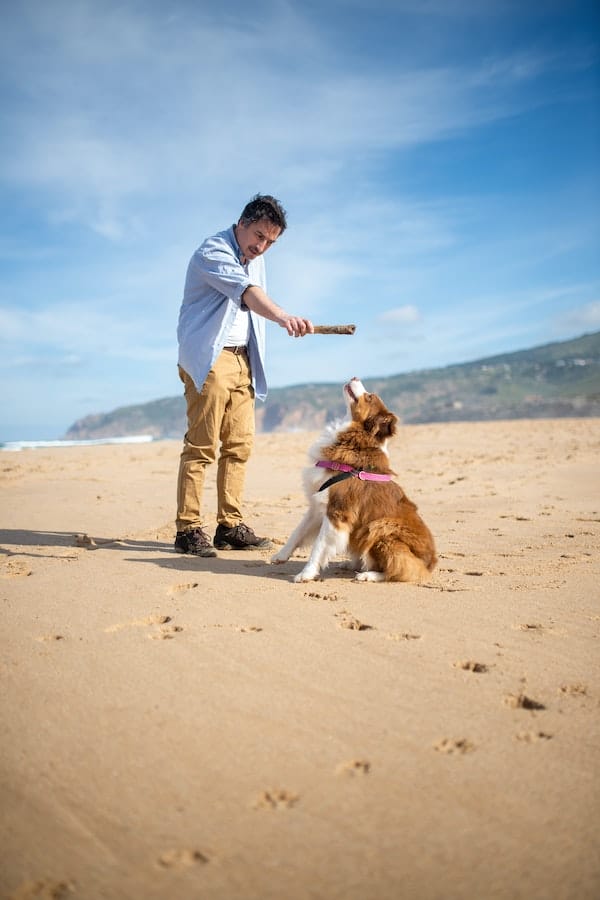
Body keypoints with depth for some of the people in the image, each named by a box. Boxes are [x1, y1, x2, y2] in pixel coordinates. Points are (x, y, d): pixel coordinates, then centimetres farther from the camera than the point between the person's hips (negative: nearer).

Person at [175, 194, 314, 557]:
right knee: (202, 446, -10)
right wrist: (283, 316, -48)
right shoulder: (213, 251, -11)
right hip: (208, 358, -8)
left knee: (240, 445, 4)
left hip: (242, 359, 8)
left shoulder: (256, 259, 17)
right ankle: (188, 529, -5)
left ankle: (230, 526, 9)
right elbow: (246, 291, -31)